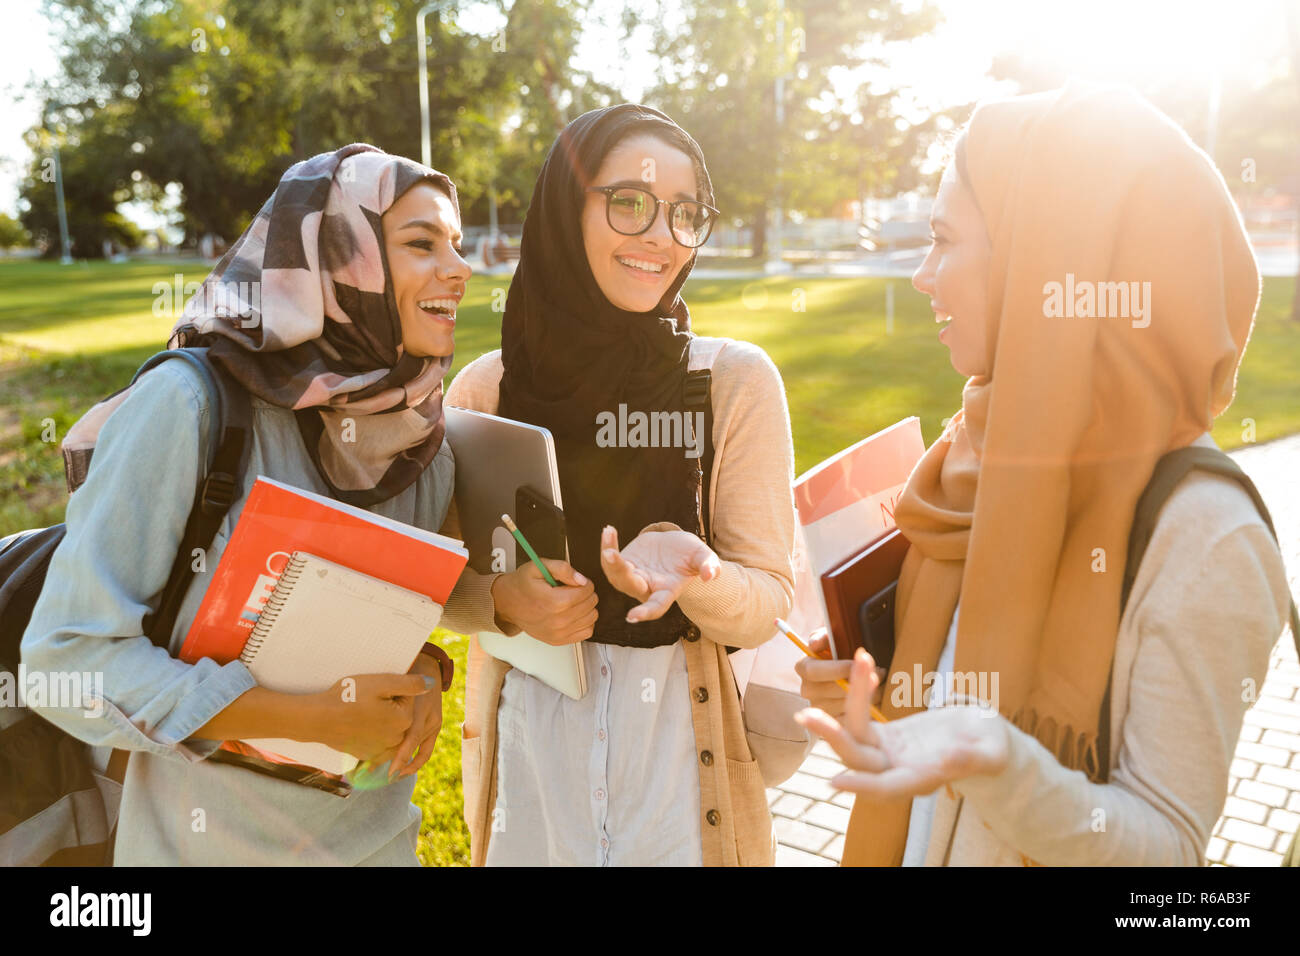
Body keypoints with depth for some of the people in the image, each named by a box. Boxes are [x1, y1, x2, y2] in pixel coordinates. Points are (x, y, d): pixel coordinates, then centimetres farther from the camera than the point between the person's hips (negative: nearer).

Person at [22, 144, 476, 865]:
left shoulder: (421, 433, -5)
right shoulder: (188, 404, -21)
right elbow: (67, 656, -19)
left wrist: (423, 673, -14)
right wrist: (313, 718, -24)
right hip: (211, 836, -4)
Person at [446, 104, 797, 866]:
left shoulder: (738, 380, -9)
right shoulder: (484, 390, -5)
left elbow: (768, 604, -8)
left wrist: (691, 572, -28)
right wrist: (503, 599, -16)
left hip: (678, 739, -1)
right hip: (527, 739, 1)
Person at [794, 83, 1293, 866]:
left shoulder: (1203, 536, -26)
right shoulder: (998, 447, -6)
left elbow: (1168, 843, -21)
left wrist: (994, 761, -38)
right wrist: (881, 689, -10)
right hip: (920, 838, 6)